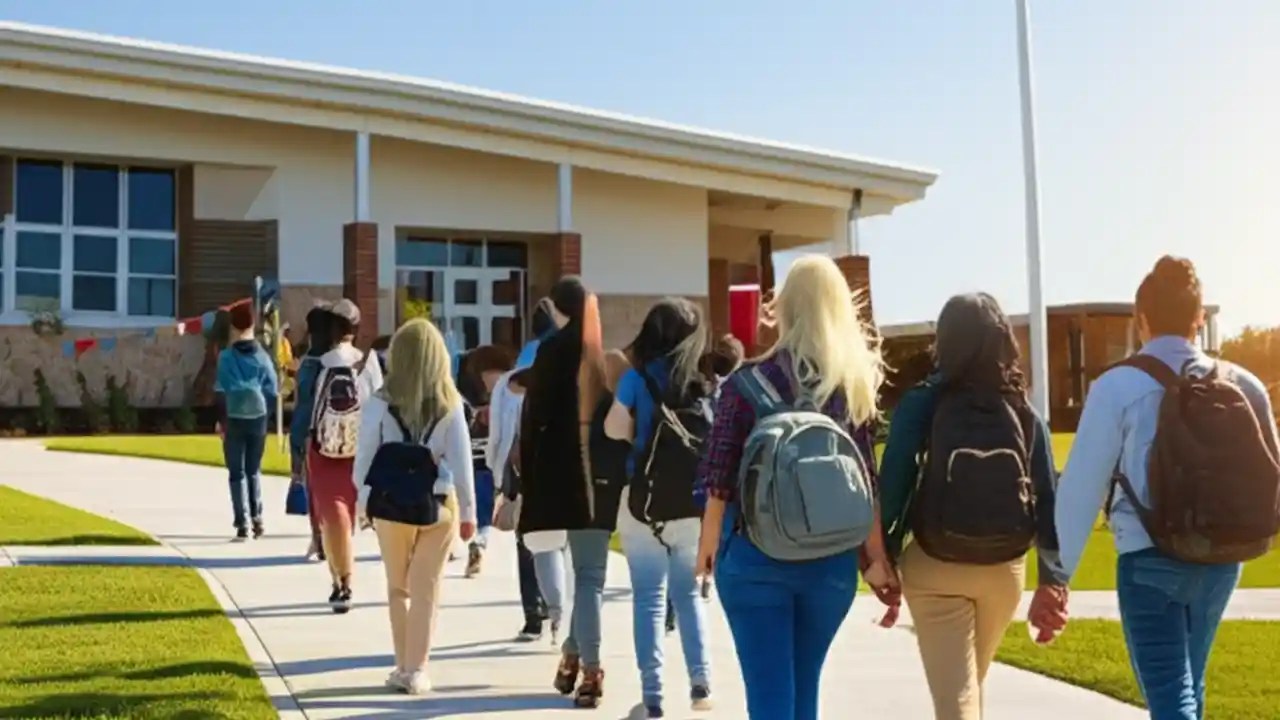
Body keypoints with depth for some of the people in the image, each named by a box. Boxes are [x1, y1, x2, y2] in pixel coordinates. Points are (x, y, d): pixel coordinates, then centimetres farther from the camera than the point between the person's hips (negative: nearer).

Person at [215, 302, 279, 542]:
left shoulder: (226, 357, -6)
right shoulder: (262, 356, 0)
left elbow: (221, 392, -8)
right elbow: (272, 389, -2)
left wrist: (222, 421, -1)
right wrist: (265, 413, 10)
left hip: (234, 420, -2)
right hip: (258, 419, 2)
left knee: (237, 473, 5)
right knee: (254, 470, 17)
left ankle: (242, 524, 1)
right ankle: (256, 516, 7)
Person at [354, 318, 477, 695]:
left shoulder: (380, 403, -7)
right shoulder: (449, 404, -6)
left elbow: (365, 459, -3)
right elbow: (461, 461, -3)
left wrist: (364, 502, 12)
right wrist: (468, 511, 6)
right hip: (438, 505, 0)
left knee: (398, 588, 16)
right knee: (426, 590, 8)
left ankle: (404, 667, 20)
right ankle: (416, 670, 8)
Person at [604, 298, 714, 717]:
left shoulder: (639, 378, -5)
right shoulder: (709, 383, -1)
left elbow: (614, 429, -5)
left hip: (644, 501, -2)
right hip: (694, 504, 2)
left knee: (649, 598, 4)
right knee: (688, 593, 17)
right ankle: (700, 680, 8)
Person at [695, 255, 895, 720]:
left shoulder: (747, 381, -5)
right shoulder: (858, 381, 2)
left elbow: (721, 480, -5)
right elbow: (865, 482, 0)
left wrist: (707, 546, 9)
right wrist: (877, 558, 8)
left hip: (756, 556, -3)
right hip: (831, 561, 3)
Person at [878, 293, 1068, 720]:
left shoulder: (921, 404, -9)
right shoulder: (1023, 411, 0)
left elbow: (893, 482, -12)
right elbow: (1048, 496, -2)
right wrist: (1053, 577, 2)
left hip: (935, 569, -4)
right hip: (1004, 569, 4)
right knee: (969, 681, 25)